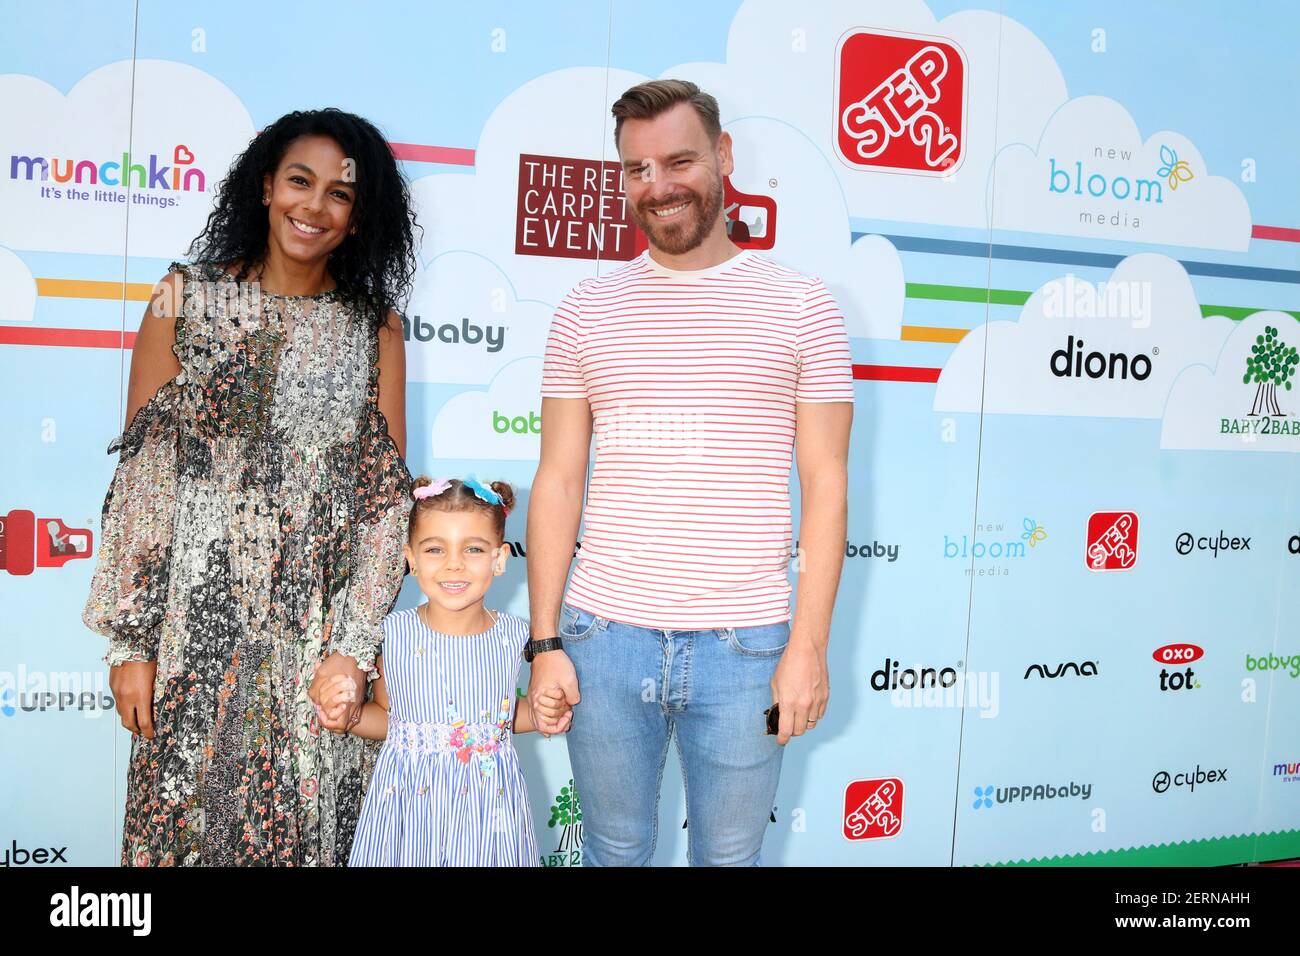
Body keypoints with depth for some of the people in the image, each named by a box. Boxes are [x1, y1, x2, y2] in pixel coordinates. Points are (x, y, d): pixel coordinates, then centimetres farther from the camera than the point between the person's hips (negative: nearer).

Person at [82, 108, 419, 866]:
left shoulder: (374, 326, 4)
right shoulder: (186, 300, 2)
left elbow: (388, 493, 1)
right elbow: (142, 477, 0)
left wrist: (353, 647, -7)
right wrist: (132, 642, -4)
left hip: (322, 638, 1)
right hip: (199, 627, 0)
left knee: (308, 833, 8)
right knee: (184, 822, 7)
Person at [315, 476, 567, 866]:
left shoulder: (513, 636, -6)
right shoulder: (393, 636, -10)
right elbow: (387, 716, 6)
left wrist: (540, 712, -5)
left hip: (489, 802, 1)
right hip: (410, 802, -1)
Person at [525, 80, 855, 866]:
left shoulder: (802, 307, 0)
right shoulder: (587, 312, 6)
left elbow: (826, 482, -1)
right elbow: (559, 482, 5)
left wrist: (810, 643, -7)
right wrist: (545, 641, 1)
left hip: (744, 645, -1)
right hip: (604, 636, 2)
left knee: (730, 855, 14)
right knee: (615, 850, 17)